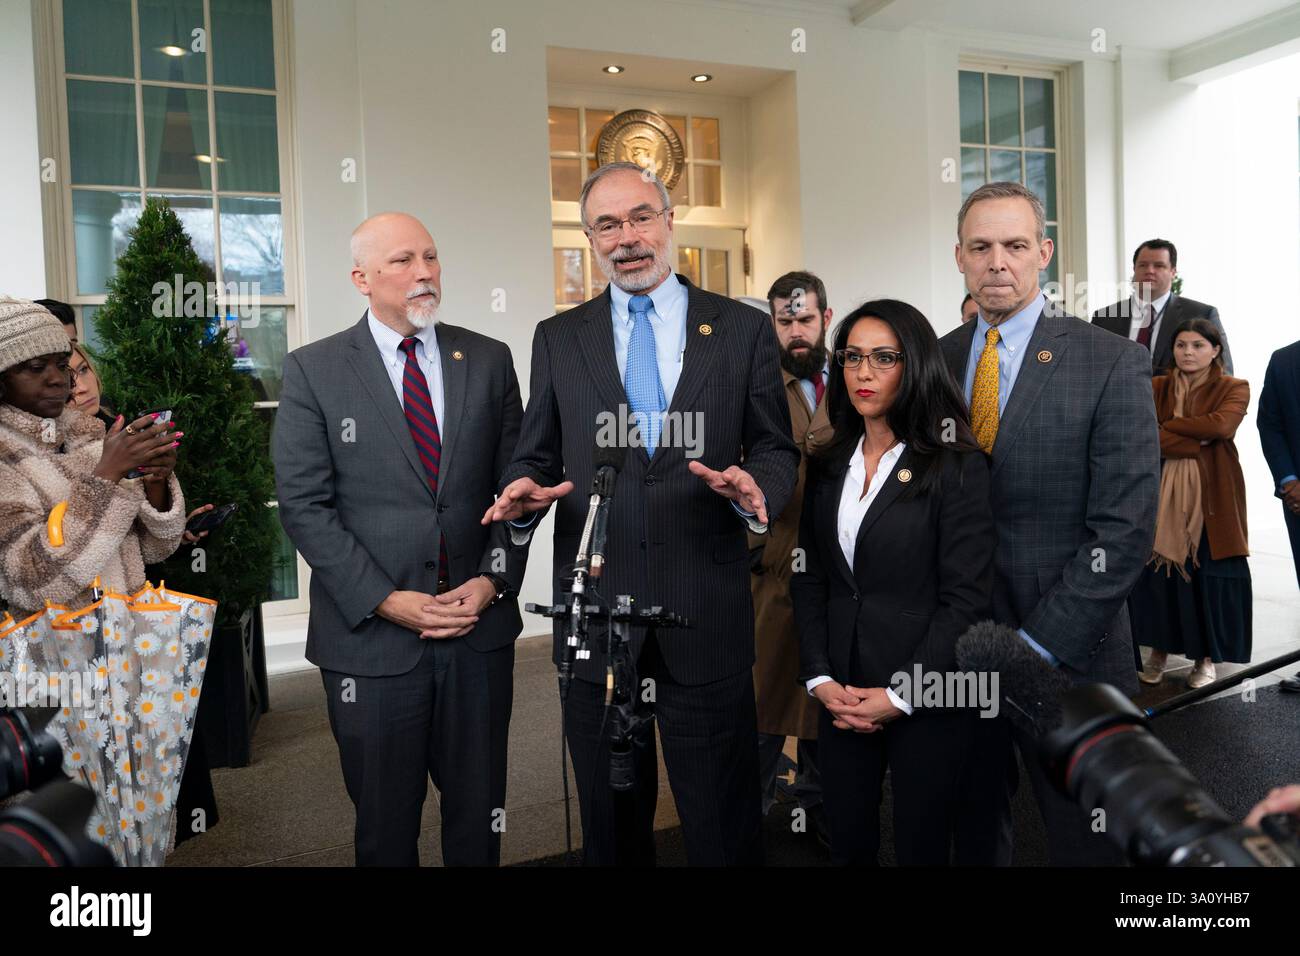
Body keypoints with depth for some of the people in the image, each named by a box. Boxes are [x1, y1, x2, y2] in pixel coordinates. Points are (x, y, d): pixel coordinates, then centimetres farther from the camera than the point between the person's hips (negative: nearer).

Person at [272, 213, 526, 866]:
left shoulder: (489, 360, 5)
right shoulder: (312, 371, -2)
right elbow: (304, 504, -6)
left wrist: (494, 579, -8)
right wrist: (386, 601, -13)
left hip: (480, 626, 2)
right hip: (372, 634, -2)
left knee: (480, 816, 16)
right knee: (385, 825, 14)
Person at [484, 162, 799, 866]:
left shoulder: (744, 330, 4)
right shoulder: (557, 339, 8)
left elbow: (775, 450, 6)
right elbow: (535, 456, 9)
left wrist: (755, 487, -16)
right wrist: (524, 492, -13)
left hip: (708, 619, -1)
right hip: (595, 617, 2)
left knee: (724, 830, 10)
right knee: (611, 829, 17)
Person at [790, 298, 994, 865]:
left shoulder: (957, 467, -9)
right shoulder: (828, 466, 6)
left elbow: (966, 600, -13)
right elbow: (809, 581, 7)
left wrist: (900, 695, -14)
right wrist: (820, 678, -4)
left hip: (926, 701, -4)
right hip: (842, 696, 4)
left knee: (920, 848, 11)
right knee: (848, 845, 15)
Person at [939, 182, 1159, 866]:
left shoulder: (1114, 365, -9)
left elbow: (1124, 531, -14)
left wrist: (1035, 649, -17)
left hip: (1069, 656, -3)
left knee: (1084, 839, 15)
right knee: (974, 829, 20)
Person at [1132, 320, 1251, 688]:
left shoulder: (1233, 389, 3)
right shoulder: (1156, 387, 8)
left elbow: (1221, 425, -17)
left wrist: (1166, 426, -8)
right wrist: (1198, 444, -14)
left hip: (1212, 496, -1)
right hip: (1162, 493, 2)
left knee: (1209, 573, 1)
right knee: (1157, 571, -1)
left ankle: (1207, 657, 16)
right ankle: (1159, 649, 15)